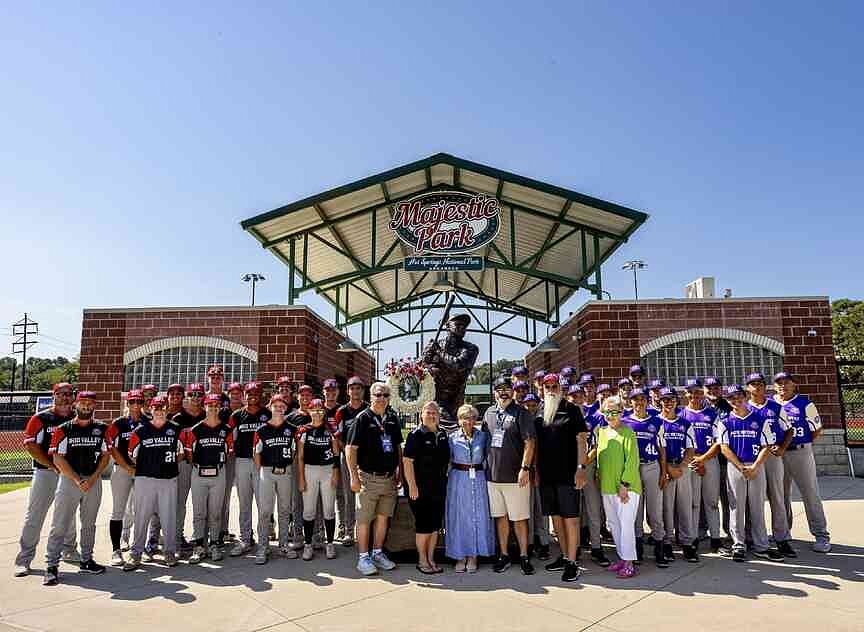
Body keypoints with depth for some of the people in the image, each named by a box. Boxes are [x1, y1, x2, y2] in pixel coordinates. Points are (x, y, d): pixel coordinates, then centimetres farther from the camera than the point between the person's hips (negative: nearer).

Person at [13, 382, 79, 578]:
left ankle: (69, 551, 33)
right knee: (34, 515, -2)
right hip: (45, 472, -4)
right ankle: (24, 559, 8)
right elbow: (30, 445, -10)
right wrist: (52, 466, -17)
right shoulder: (41, 418, -5)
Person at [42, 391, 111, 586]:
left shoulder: (101, 429, 6)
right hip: (69, 479, -3)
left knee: (89, 524, 13)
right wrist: (77, 480, -14)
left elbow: (105, 456, 5)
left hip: (94, 480, 3)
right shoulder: (63, 429, -2)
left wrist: (92, 478, -7)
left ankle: (86, 560, 24)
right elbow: (58, 459, -7)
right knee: (60, 525, -3)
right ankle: (51, 566, 4)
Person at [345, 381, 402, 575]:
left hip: (389, 478, 5)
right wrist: (354, 476, -14)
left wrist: (399, 470, 12)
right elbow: (350, 448, -10)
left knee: (383, 517, 14)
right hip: (368, 477, -5)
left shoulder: (393, 418, 9)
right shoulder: (362, 418, -8)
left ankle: (378, 553, 27)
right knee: (364, 519, 2)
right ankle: (363, 557, 13)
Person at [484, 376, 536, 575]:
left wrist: (525, 468, -18)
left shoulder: (520, 413, -6)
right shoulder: (489, 413, 10)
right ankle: (504, 555, 24)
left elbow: (529, 442, -11)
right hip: (493, 475, 5)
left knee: (519, 518, 4)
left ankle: (524, 556, 17)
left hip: (515, 476, -5)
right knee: (500, 517, 13)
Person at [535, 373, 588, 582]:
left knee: (570, 517, -2)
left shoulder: (571, 410, -3)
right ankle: (564, 556, 27)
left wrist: (581, 467, -14)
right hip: (546, 474, 6)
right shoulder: (539, 413, 11)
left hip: (568, 474, -6)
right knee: (555, 516, 13)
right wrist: (536, 470, 12)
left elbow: (581, 440, -6)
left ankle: (572, 562, 6)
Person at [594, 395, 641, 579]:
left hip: (626, 488, -7)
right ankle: (622, 558, 26)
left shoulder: (628, 433, -10)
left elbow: (632, 461, -14)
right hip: (607, 487, 7)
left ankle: (629, 563, 4)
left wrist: (624, 484, -17)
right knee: (613, 523, 14)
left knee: (626, 524, -5)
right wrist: (599, 476, 12)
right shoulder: (601, 431, 10)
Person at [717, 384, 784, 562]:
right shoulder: (725, 422, 2)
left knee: (758, 508, 7)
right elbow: (724, 448, -3)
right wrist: (741, 467, -12)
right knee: (737, 507, 2)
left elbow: (765, 447, 1)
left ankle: (761, 547, 15)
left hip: (757, 467, 1)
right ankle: (739, 546, 11)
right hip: (734, 467, -1)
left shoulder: (760, 420, 5)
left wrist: (754, 467, -10)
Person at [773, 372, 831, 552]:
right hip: (777, 454, 3)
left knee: (810, 494, 1)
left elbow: (817, 429, 1)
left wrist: (802, 444, 0)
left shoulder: (805, 404, -4)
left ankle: (821, 535, 11)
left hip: (800, 453, -3)